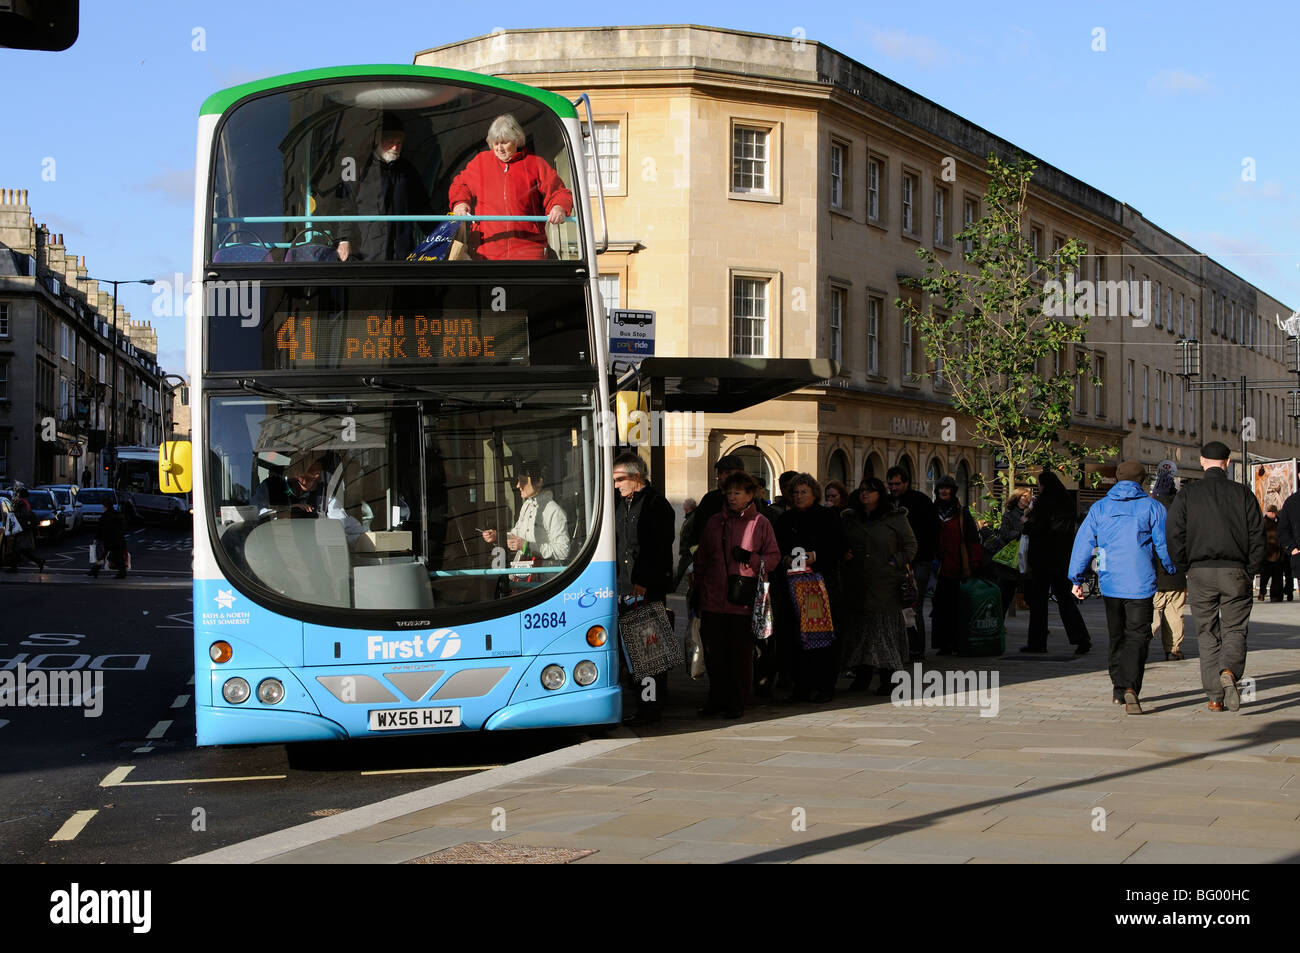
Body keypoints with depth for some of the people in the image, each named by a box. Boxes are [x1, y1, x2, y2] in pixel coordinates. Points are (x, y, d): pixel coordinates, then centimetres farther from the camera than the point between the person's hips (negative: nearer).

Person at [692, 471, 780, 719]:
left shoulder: (760, 523, 4)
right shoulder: (715, 522, 13)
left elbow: (774, 556, 3)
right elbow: (701, 558, 18)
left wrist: (751, 558, -14)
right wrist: (698, 587, 13)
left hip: (744, 599, -3)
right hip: (713, 598, 3)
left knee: (741, 653, 0)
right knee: (714, 653, 5)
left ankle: (737, 702, 9)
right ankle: (717, 699, 17)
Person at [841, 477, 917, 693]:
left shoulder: (896, 519, 1)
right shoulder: (851, 520, 14)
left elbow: (911, 545, 2)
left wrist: (896, 563, -10)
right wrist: (844, 556, 3)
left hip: (885, 586, -4)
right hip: (856, 587, 4)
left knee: (886, 630, -4)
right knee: (858, 629, 5)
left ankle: (887, 679, 0)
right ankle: (861, 676, 13)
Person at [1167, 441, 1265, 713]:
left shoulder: (1186, 495, 1)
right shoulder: (1243, 495, 2)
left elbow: (1175, 537, -4)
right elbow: (1257, 537, 1)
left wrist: (1185, 570, 8)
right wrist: (1250, 571, 9)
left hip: (1200, 573, 0)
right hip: (1235, 572, 0)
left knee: (1207, 634, 9)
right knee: (1234, 629, 6)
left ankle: (1215, 696, 7)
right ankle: (1229, 672, -24)